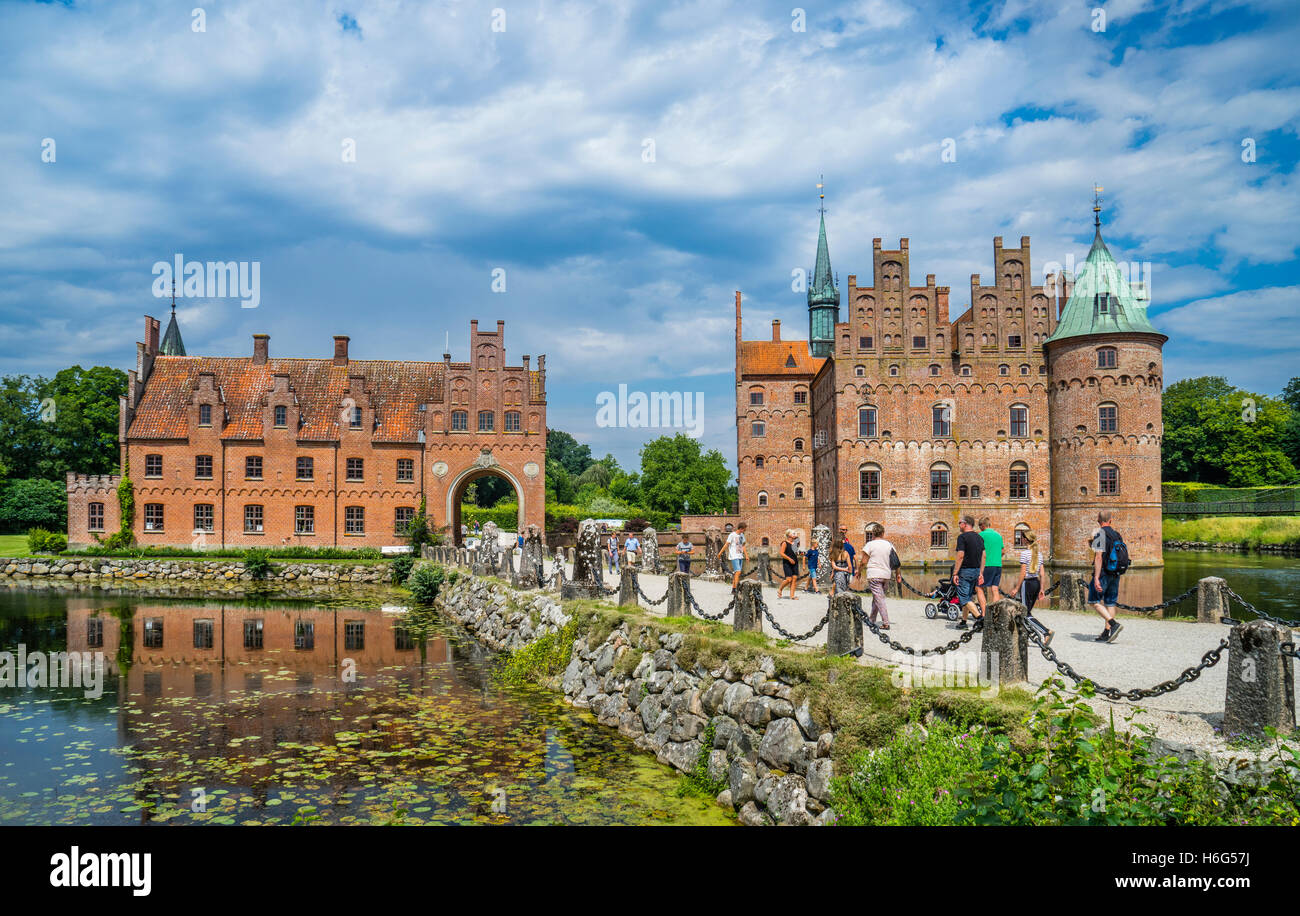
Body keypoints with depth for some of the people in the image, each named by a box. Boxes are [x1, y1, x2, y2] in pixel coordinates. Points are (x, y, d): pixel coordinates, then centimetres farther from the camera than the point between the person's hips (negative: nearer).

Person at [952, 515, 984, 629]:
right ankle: (963, 621, 21)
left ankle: (980, 617, -21)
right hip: (976, 571, 8)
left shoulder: (962, 537, -13)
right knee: (969, 596, 16)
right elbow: (983, 557, 11)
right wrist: (981, 573, 15)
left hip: (965, 570, -8)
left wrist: (955, 573, -15)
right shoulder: (979, 538, 11)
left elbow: (960, 556, -18)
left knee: (963, 597, -6)